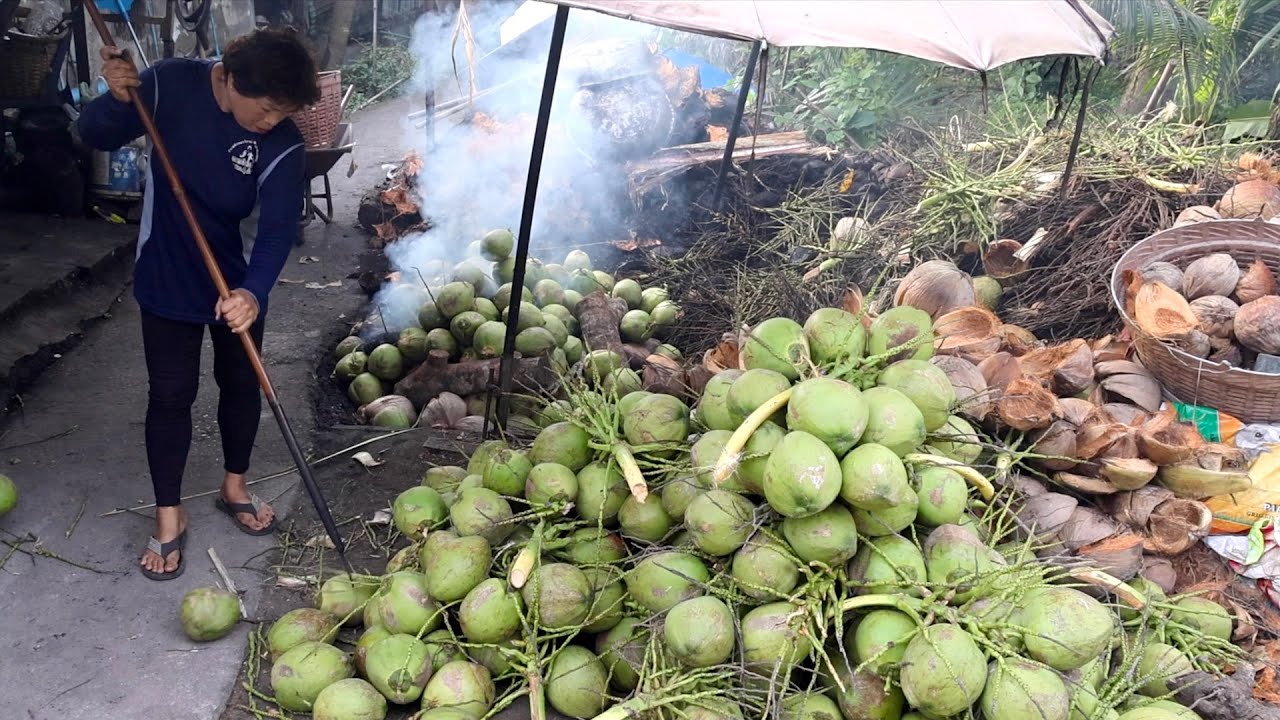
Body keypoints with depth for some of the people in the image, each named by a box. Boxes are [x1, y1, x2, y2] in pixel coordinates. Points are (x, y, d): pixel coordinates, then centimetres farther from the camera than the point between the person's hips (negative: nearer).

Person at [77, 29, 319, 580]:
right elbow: (95, 137, -6)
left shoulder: (283, 144, -19)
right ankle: (169, 515, 20)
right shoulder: (172, 84, -18)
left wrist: (254, 291, -43)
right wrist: (117, 99, -29)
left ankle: (234, 487, 37)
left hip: (238, 282, 1)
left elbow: (278, 230, -25)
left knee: (242, 384, 13)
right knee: (170, 394, 4)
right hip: (167, 277, -1)